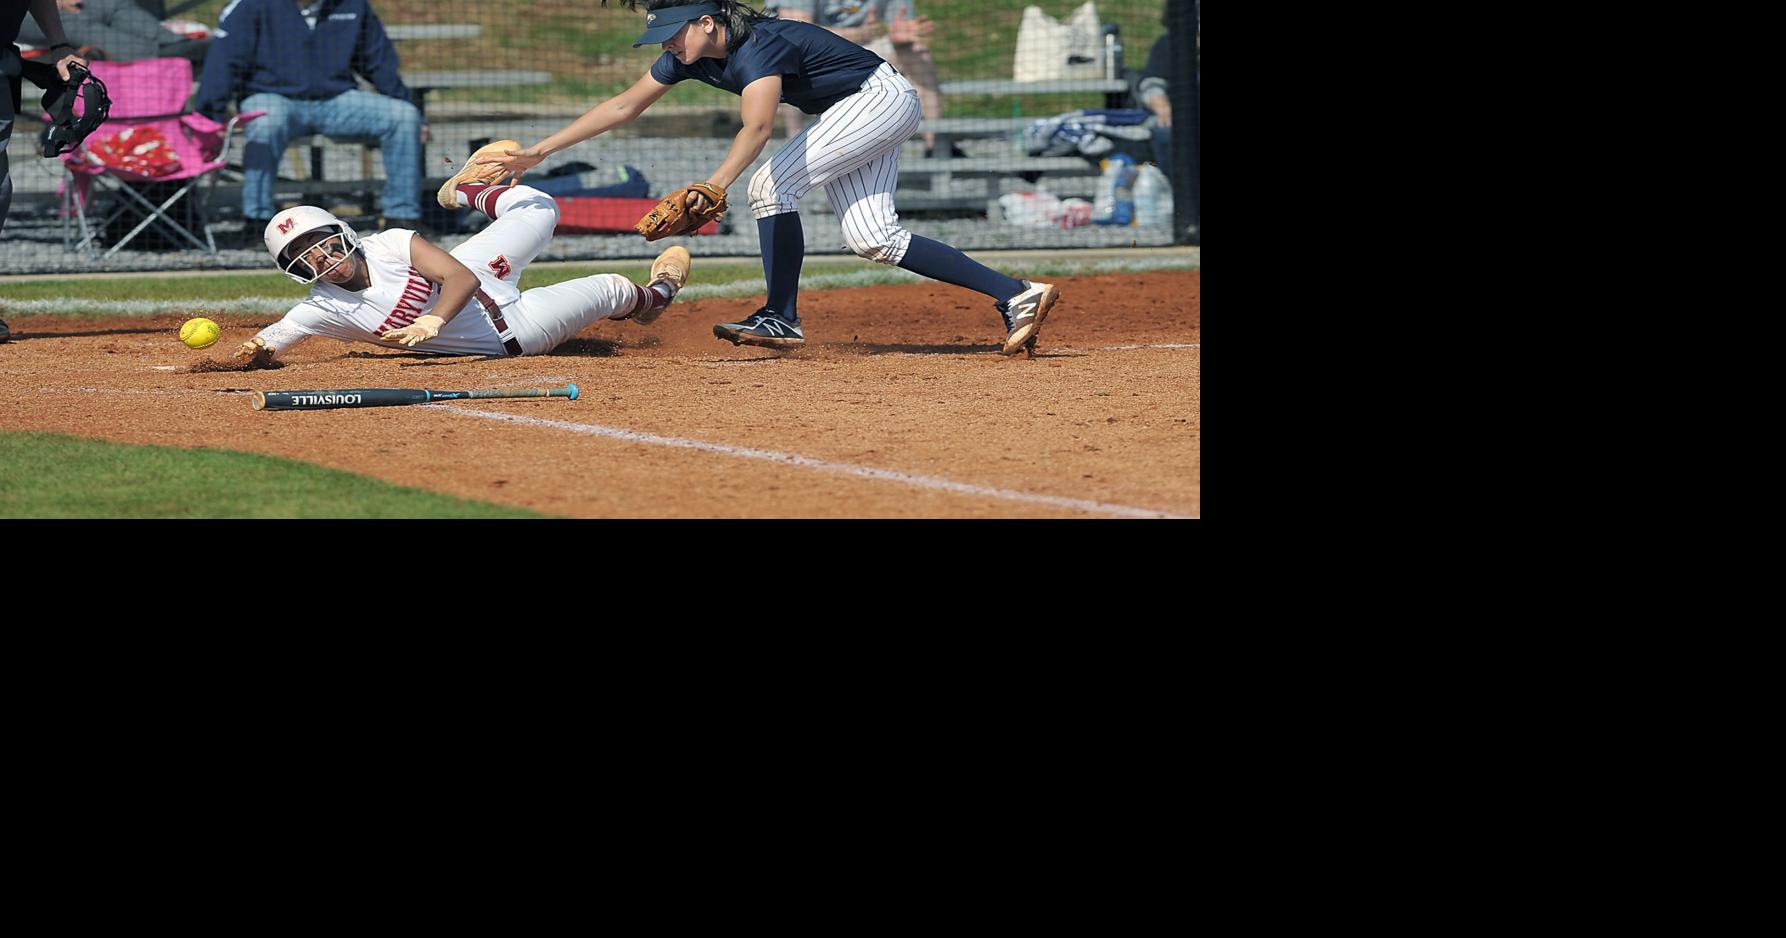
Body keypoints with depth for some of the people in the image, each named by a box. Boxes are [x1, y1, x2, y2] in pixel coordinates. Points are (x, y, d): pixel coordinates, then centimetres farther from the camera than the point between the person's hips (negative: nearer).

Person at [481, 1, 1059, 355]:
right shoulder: (689, 55, -5)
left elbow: (757, 125, -47)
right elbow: (624, 106, 0)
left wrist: (715, 187, -61)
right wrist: (539, 152, -4)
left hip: (881, 97, -10)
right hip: (856, 114, 10)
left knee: (773, 185, -21)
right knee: (872, 240, 0)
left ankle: (782, 320, -11)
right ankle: (1016, 296, -2)